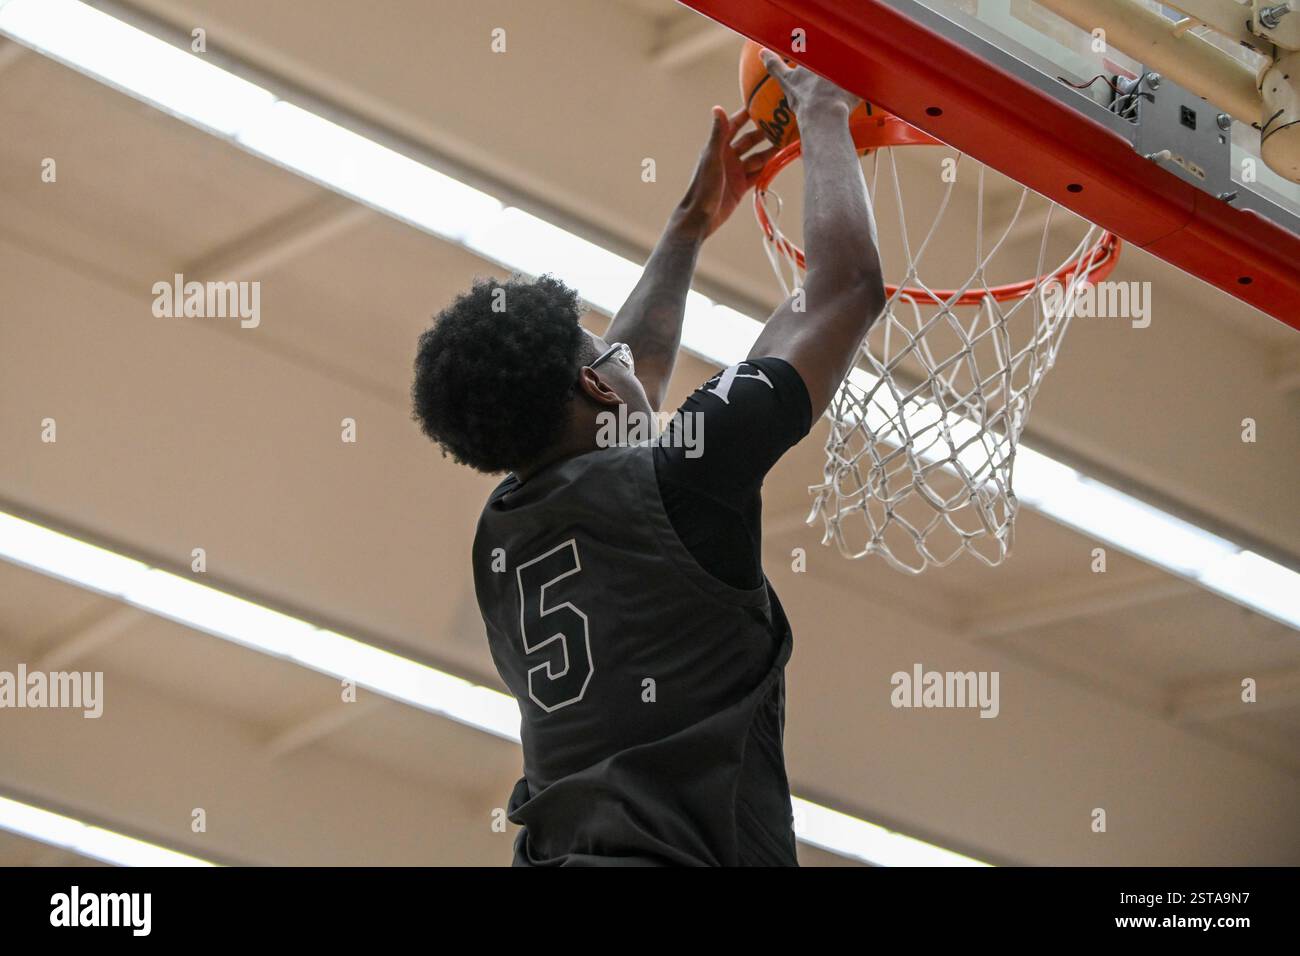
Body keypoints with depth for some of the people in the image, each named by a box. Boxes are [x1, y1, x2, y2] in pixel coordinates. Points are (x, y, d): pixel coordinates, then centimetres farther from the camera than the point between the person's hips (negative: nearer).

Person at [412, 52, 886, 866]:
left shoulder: (499, 533, 16)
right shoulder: (671, 481, -4)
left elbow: (629, 377, 37)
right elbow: (849, 289, 4)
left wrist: (692, 225, 45)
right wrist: (824, 115, 18)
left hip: (558, 847, 8)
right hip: (665, 852, -8)